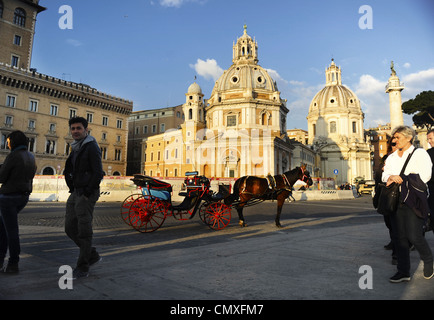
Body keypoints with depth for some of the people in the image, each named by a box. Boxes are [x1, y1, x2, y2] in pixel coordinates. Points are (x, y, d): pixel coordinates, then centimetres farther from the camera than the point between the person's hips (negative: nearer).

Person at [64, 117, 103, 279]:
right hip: (75, 193, 9)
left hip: (87, 194, -9)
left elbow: (98, 173, -18)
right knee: (70, 228, 10)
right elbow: (69, 171, 25)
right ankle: (92, 255, 24)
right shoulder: (76, 148, 17)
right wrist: (72, 189, 12)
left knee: (84, 230, -3)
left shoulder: (92, 147, -10)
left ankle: (82, 268, 8)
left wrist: (87, 193, -18)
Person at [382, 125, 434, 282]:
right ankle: (403, 272, 15)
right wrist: (391, 177, -13)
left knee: (414, 236, -6)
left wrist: (400, 178, -11)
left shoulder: (419, 153, 1)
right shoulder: (391, 157, 18)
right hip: (396, 200, 5)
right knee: (398, 235, 5)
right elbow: (385, 175, 10)